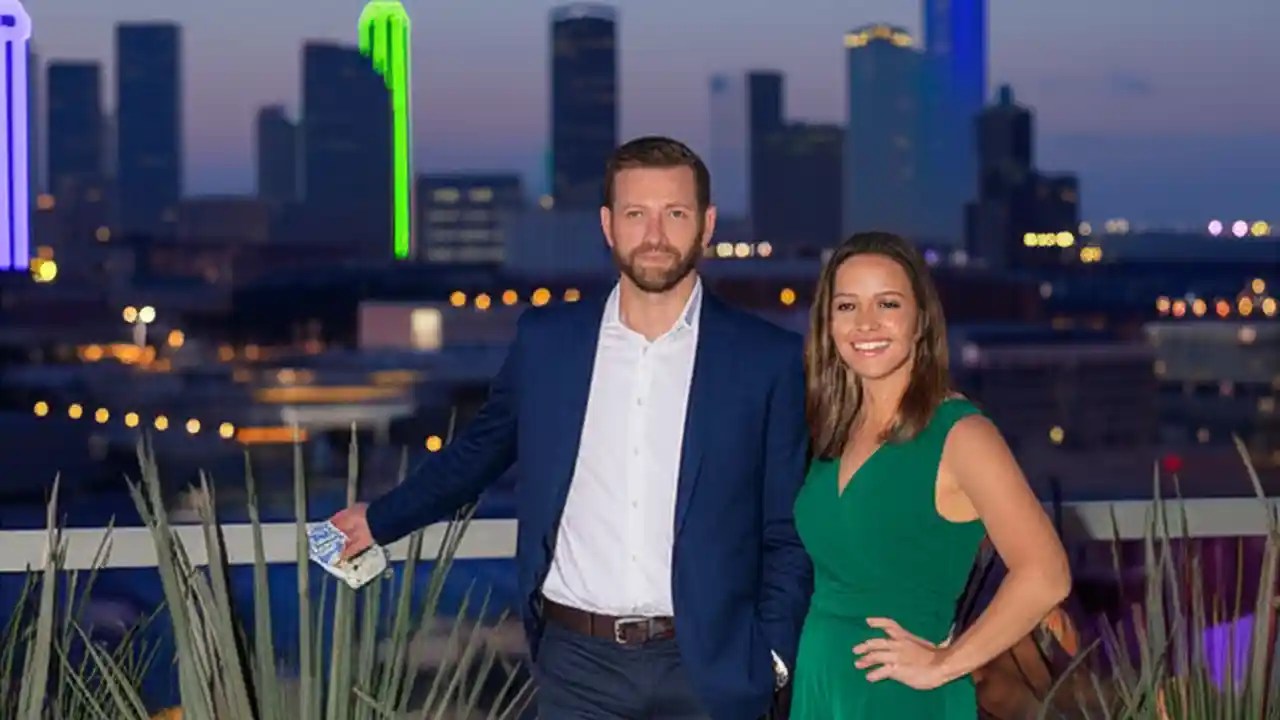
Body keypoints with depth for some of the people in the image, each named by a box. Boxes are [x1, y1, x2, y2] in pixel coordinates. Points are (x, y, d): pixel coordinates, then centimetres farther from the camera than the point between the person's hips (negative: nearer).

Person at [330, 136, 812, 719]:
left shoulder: (769, 359, -3)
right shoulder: (546, 339, 3)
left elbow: (788, 531, 1)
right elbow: (480, 448, 18)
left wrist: (772, 657, -6)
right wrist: (381, 520, 25)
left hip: (705, 668, -1)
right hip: (576, 660, 1)